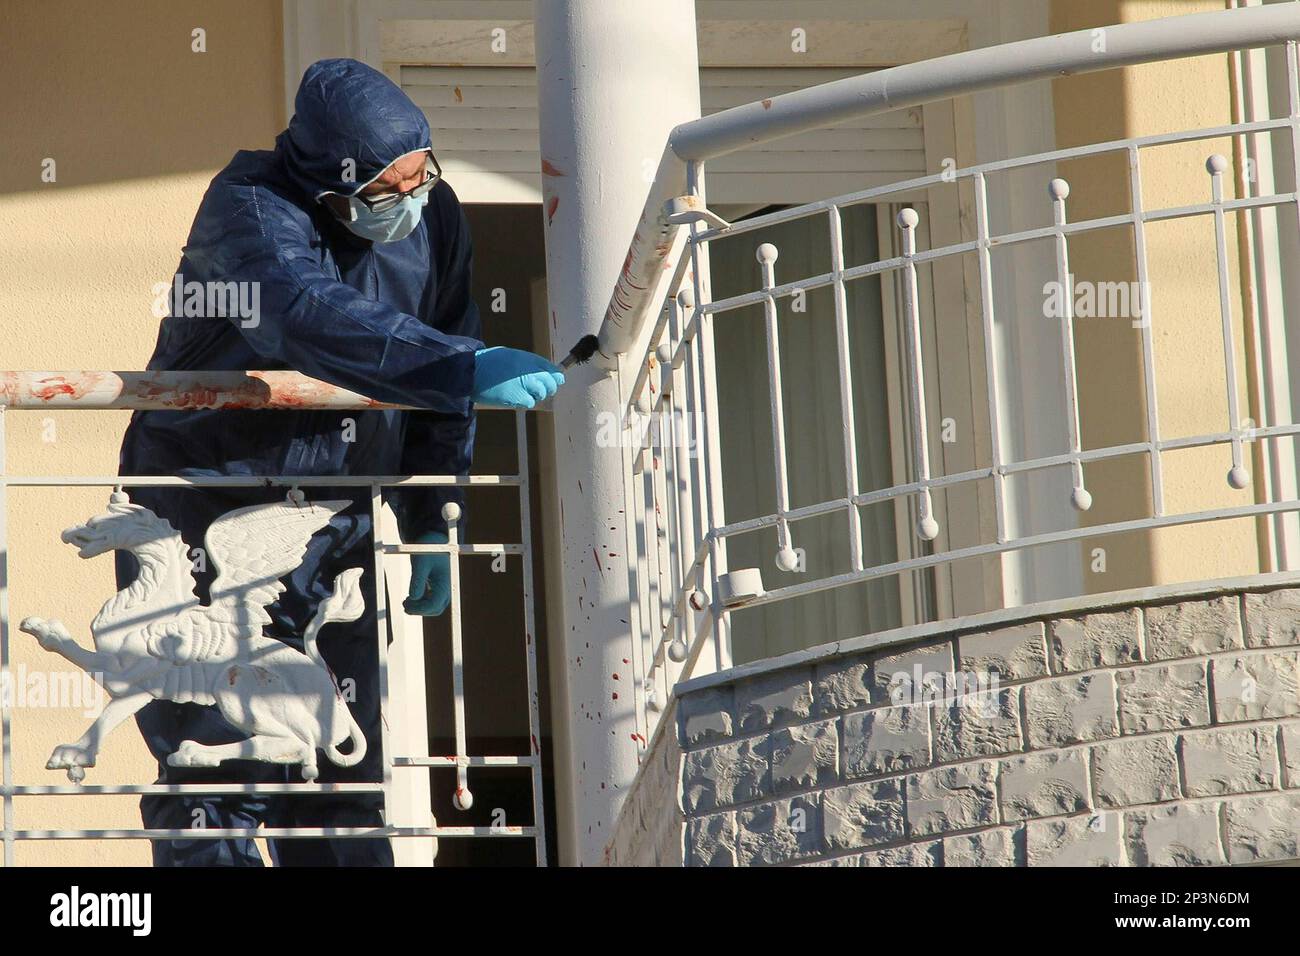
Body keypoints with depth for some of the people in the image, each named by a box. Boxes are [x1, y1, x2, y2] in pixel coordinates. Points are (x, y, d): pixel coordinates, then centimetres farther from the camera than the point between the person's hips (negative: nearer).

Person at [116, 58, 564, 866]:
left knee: (345, 773, 5)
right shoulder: (251, 212, -18)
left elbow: (437, 382, 12)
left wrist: (434, 523, 7)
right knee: (217, 773, -7)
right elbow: (313, 320, -38)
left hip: (339, 527, 5)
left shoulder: (433, 217, 1)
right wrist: (466, 369, -45)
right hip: (210, 518, -5)